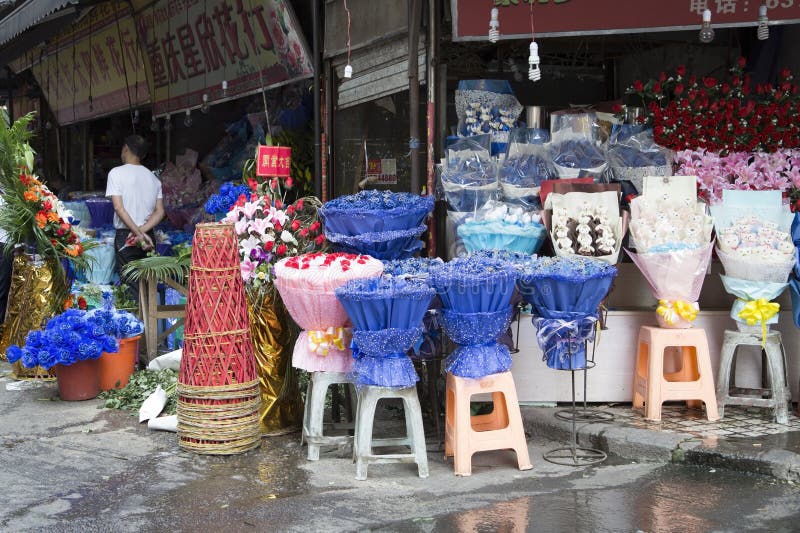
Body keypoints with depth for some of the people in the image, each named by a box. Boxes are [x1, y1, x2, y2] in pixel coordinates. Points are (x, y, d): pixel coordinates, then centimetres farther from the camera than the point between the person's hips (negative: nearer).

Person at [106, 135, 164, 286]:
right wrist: (142, 231, -8)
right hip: (149, 237, 5)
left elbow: (118, 207, -14)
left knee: (130, 284, -2)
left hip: (125, 235, -5)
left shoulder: (116, 173, -5)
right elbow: (160, 212, 2)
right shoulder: (153, 177, 10)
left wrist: (139, 234, -16)